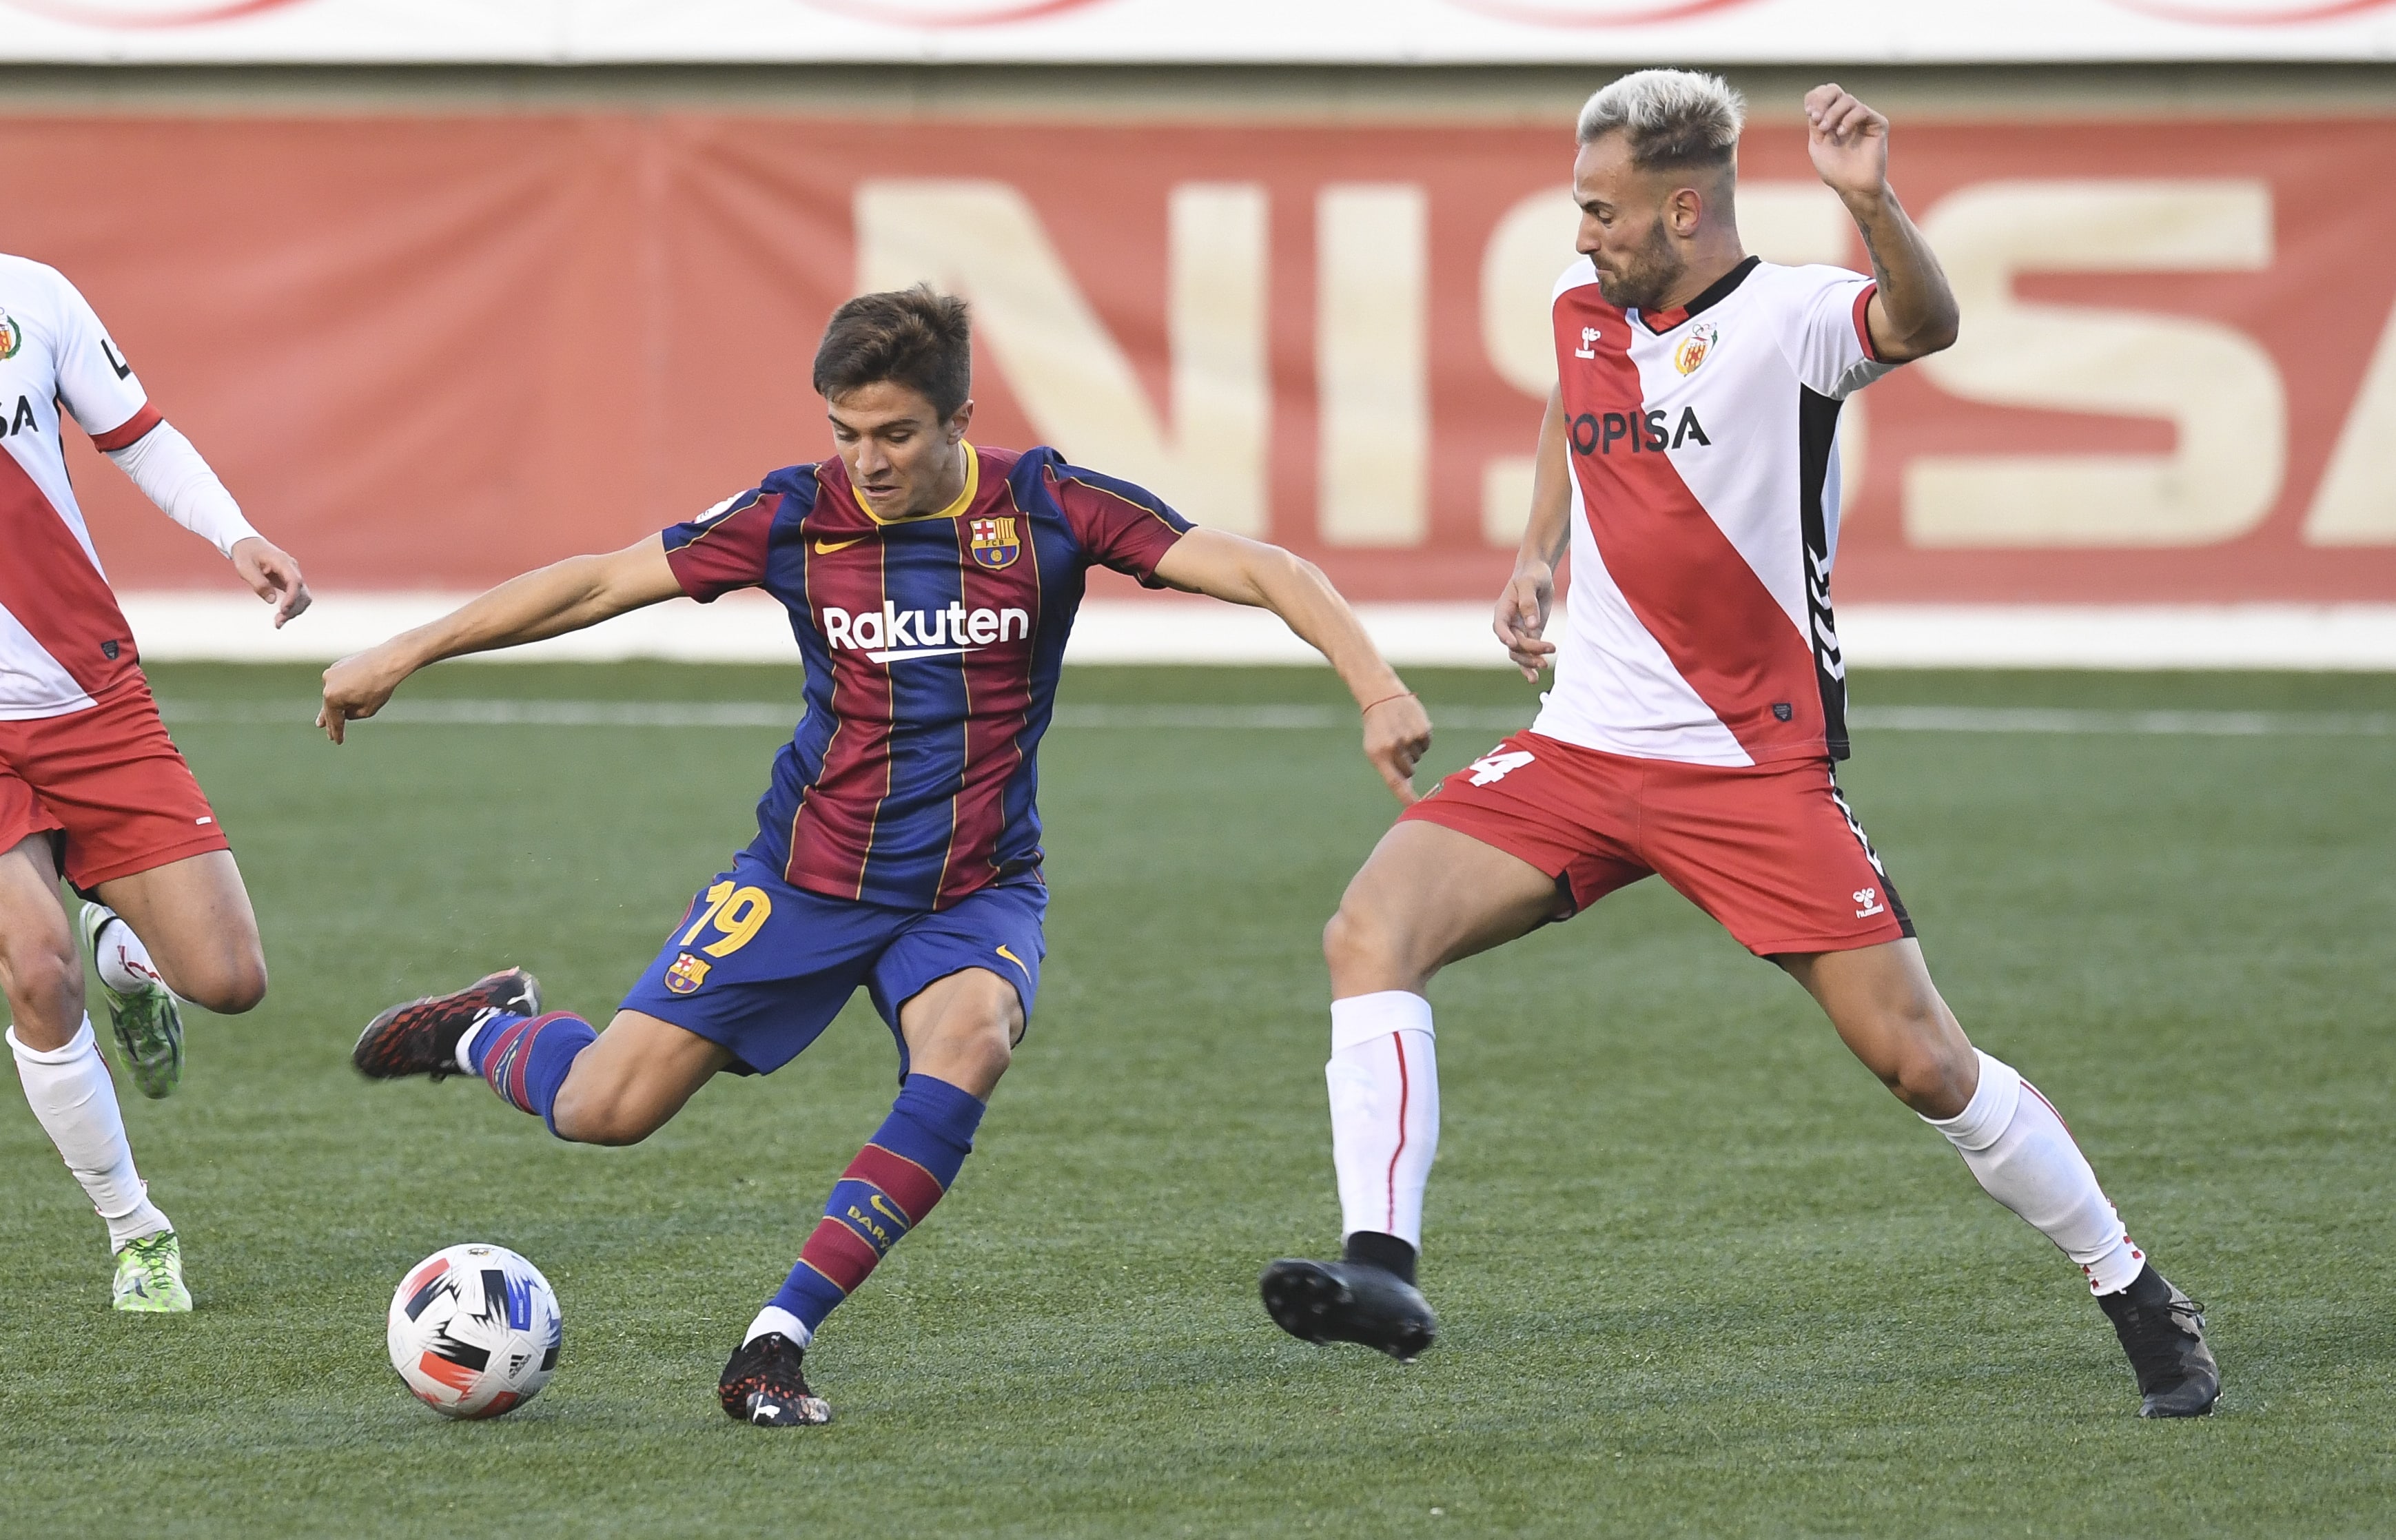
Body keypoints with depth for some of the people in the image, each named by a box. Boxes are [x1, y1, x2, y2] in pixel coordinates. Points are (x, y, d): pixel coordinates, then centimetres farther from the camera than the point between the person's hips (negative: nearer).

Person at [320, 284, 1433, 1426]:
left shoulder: (1045, 509, -11)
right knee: (600, 1111, -6)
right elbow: (599, 583, 1)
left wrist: (1376, 690, -30)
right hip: (806, 879, 1)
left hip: (976, 893, -1)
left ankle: (777, 1341, -29)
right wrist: (403, 655, 2)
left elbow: (1259, 571, -16)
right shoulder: (798, 516, -7)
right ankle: (492, 1034, 32)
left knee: (968, 1045, -35)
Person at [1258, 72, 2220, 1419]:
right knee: (1371, 931, -17)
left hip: (1757, 771, -5)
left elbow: (1923, 325, -35)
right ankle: (1381, 1268, -23)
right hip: (1583, 751, 5)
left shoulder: (1785, 318, -13)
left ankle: (2137, 1296, 13)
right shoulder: (1584, 307, 7)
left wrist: (1873, 207, -52)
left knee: (1920, 1058, -6)